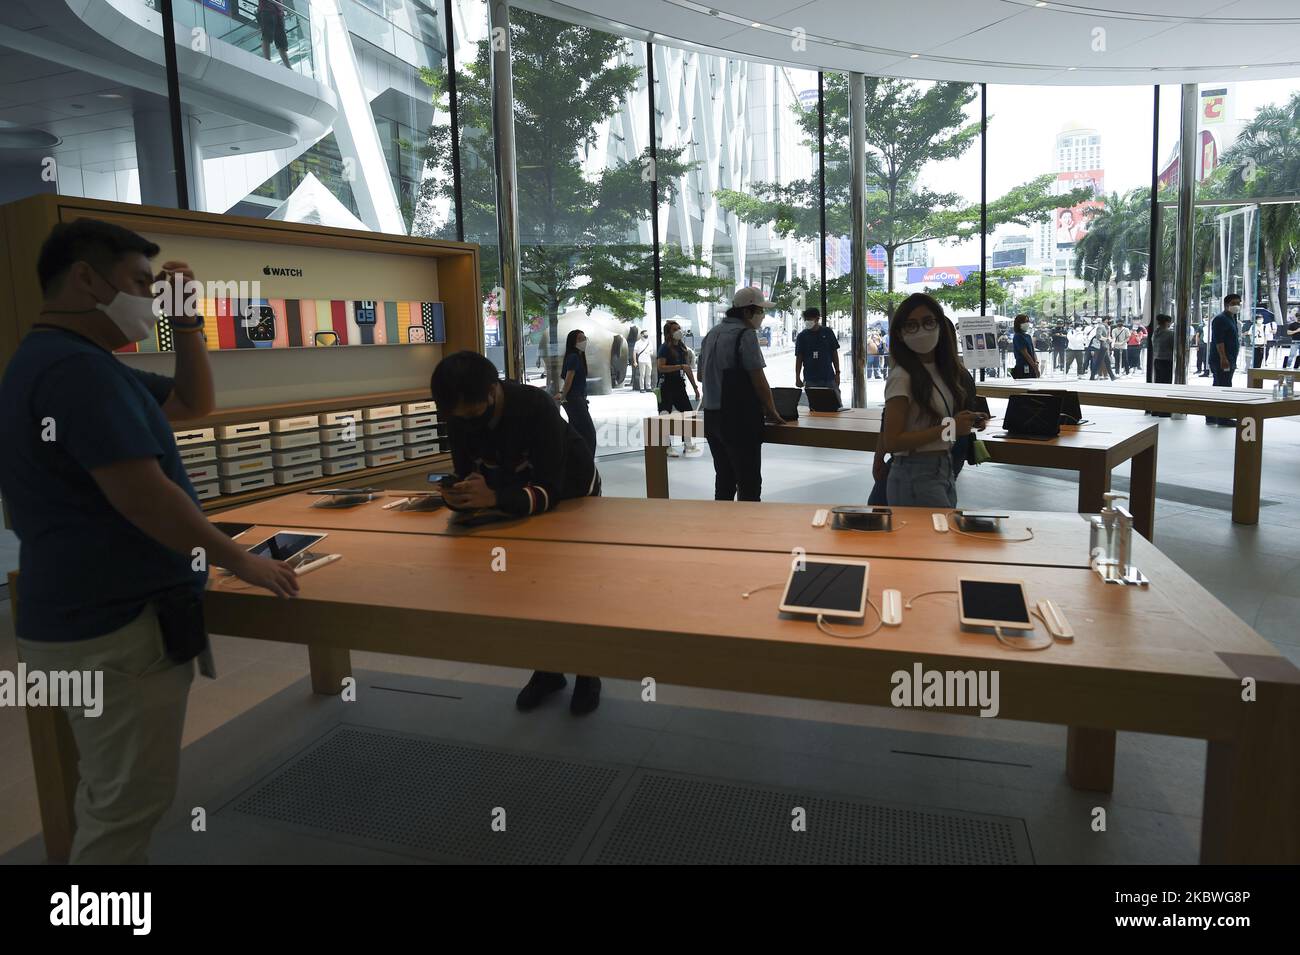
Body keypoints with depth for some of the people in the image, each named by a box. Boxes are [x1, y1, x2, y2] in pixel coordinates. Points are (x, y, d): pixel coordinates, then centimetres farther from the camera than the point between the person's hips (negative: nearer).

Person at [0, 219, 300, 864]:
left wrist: (184, 320, 9)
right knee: (127, 806, 2)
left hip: (95, 619, 11)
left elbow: (194, 404, 21)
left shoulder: (79, 363, 14)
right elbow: (142, 496, -27)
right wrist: (240, 561, -16)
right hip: (116, 628, -11)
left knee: (110, 798, 23)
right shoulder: (76, 367, -21)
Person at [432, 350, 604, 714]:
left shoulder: (536, 407, -40)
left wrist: (493, 497, -57)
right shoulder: (458, 419, -23)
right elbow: (470, 480, -18)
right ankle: (548, 669, 19)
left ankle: (587, 673, 16)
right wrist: (459, 496, -42)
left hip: (572, 491, -4)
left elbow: (549, 490, -42)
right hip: (523, 493, 5)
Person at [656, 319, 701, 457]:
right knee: (666, 415, -4)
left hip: (680, 385, 7)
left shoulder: (683, 348, 13)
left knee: (688, 414, 6)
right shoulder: (665, 348, -7)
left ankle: (690, 446, 14)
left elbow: (688, 369, 17)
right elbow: (661, 367, -19)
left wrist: (695, 387, 16)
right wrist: (680, 366, -24)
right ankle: (668, 446, 5)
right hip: (667, 386, -7)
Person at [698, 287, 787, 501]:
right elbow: (759, 380, -13)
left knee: (724, 480, 16)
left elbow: (702, 375, 23)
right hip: (740, 420, -9)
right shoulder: (745, 334, -12)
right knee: (750, 484, -4)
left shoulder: (712, 334, 15)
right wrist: (772, 412, -2)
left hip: (712, 417, 9)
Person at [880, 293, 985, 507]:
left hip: (945, 471, 8)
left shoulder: (943, 371, 7)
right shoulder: (902, 378, -15)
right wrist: (948, 428, -20)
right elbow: (891, 442, -19)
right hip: (915, 477, -8)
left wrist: (968, 422, 1)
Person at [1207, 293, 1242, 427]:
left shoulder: (1233, 319, 20)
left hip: (1228, 361, 10)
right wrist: (1223, 358, -26)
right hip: (1221, 360, -10)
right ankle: (1223, 418, -7)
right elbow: (1218, 340, -20)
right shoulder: (1220, 319, -11)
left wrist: (1232, 361, 24)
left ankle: (1211, 417, 16)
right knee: (1224, 388, -9)